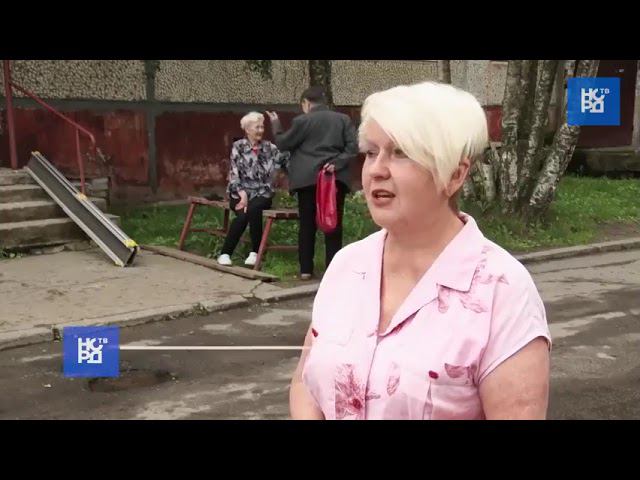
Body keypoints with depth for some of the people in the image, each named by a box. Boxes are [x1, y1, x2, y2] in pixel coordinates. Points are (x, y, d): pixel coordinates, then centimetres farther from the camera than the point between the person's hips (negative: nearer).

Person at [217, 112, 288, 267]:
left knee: (253, 209, -33)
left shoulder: (269, 147, 8)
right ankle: (225, 253, -20)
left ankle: (255, 252, -21)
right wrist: (243, 194, -18)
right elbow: (234, 174, -5)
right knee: (243, 213, -31)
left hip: (262, 193, 1)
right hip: (240, 193, -1)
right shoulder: (238, 146, 3)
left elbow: (287, 160, -5)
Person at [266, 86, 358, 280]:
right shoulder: (343, 119, 7)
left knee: (307, 225, 7)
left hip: (307, 179, -1)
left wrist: (276, 125, 18)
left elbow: (283, 143, 5)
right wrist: (337, 163, -6)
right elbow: (353, 146, -3)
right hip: (335, 177, 1)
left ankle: (306, 269, 10)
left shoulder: (302, 120, -2)